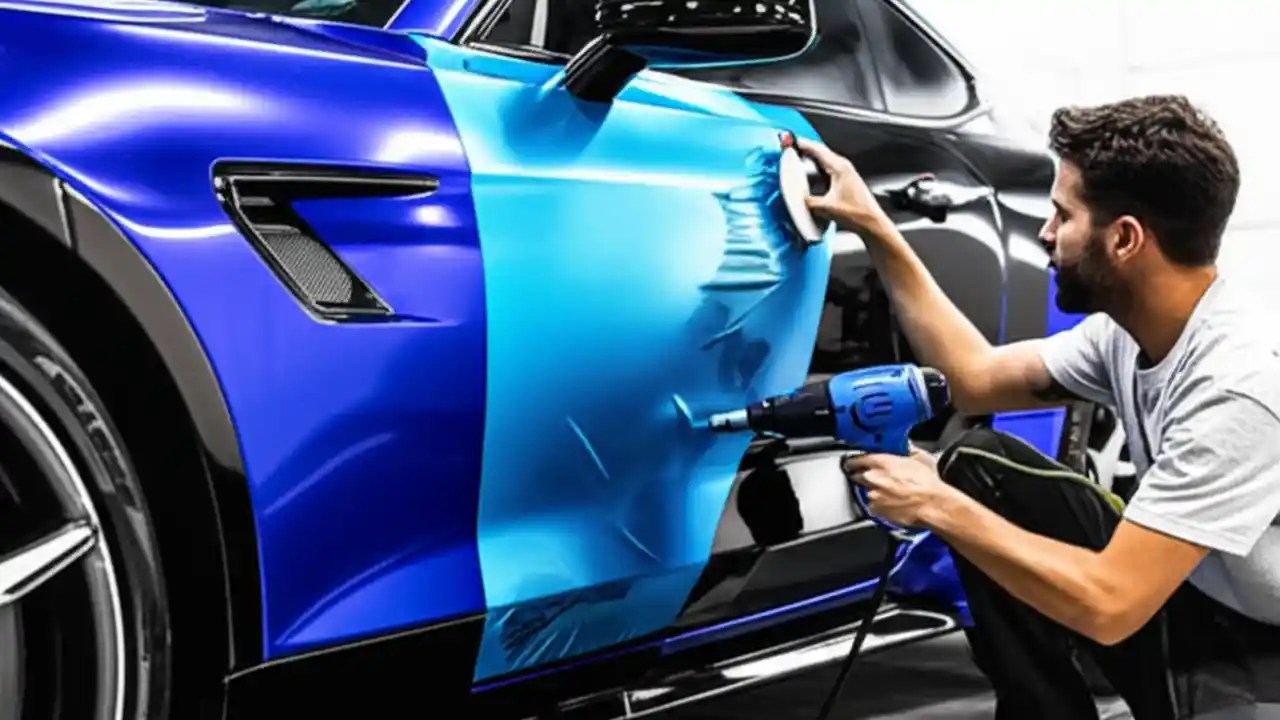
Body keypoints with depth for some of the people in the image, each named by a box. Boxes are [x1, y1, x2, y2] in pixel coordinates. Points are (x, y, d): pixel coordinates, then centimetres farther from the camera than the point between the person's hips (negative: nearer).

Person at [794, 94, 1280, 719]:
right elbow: (976, 379, 9)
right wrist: (873, 228, 7)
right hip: (1195, 603, 8)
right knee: (977, 466, 1)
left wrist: (937, 505, -20)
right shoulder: (1130, 329, -3)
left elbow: (1108, 604, -31)